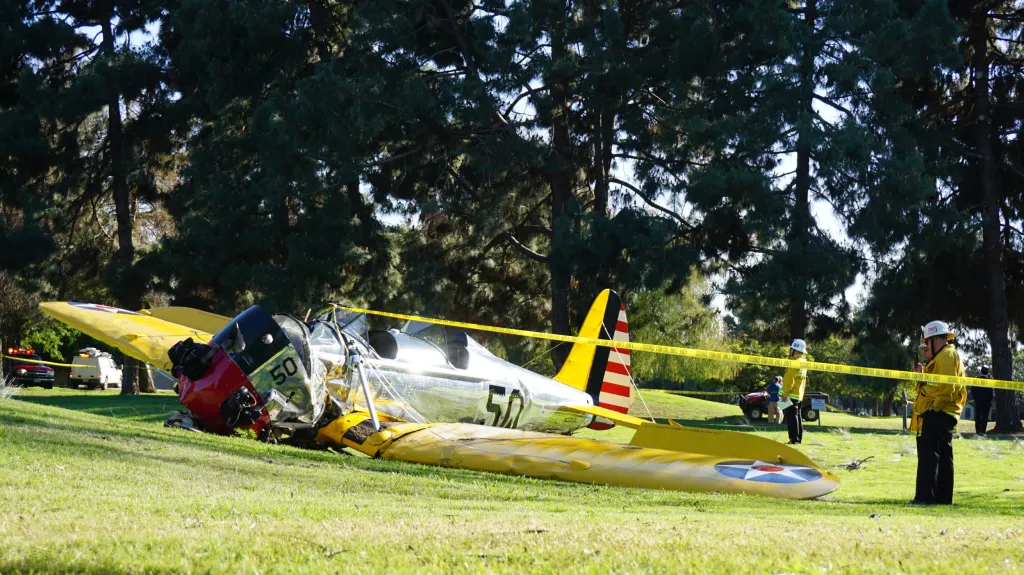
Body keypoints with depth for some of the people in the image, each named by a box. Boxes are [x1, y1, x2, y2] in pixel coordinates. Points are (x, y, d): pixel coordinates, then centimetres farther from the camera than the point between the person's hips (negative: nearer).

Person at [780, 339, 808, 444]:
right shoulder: (803, 362, 15)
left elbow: (790, 379, -20)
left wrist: (785, 393, -19)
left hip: (792, 395, -10)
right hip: (799, 395, 10)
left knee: (791, 417, -10)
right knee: (797, 416, 15)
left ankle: (794, 439, -14)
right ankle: (799, 438, 19)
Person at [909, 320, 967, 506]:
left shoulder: (946, 356, -10)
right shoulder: (943, 357, 24)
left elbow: (946, 387, -21)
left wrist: (934, 407, -17)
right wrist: (923, 374, 11)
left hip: (938, 414, -11)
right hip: (942, 415, 11)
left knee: (929, 454, -14)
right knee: (943, 457, 12)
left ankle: (925, 496, -19)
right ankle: (943, 497, 16)